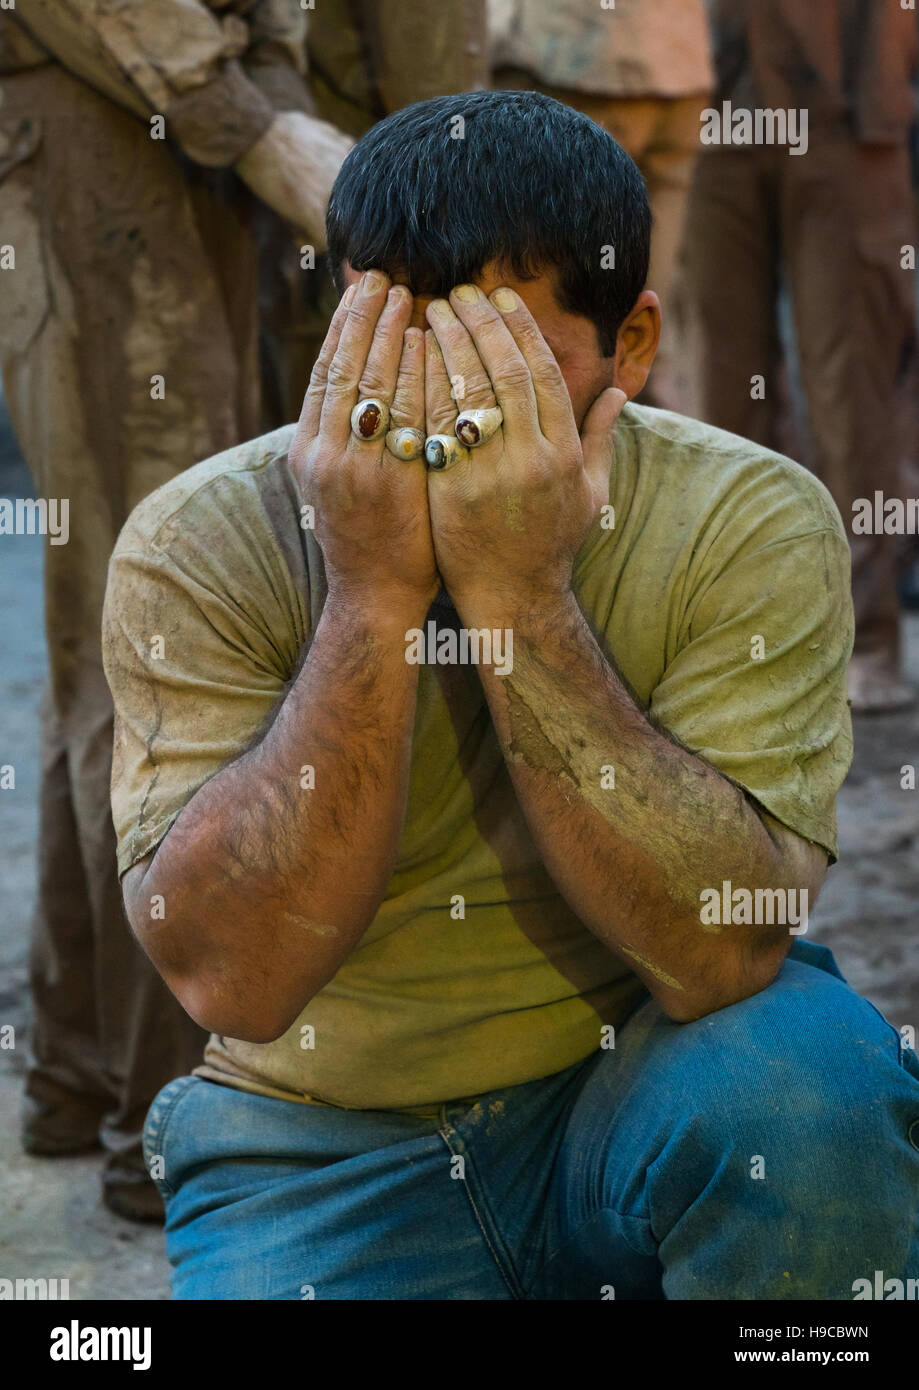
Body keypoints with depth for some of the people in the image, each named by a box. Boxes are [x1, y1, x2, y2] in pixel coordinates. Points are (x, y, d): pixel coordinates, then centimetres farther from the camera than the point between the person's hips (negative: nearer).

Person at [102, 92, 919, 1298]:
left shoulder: (753, 526, -14)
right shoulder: (200, 547, -13)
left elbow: (722, 954, -24)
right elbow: (233, 979, -22)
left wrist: (518, 598, -30)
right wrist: (375, 594, -28)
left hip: (635, 1091, 0)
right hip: (327, 1144, 0)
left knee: (809, 1076, -29)